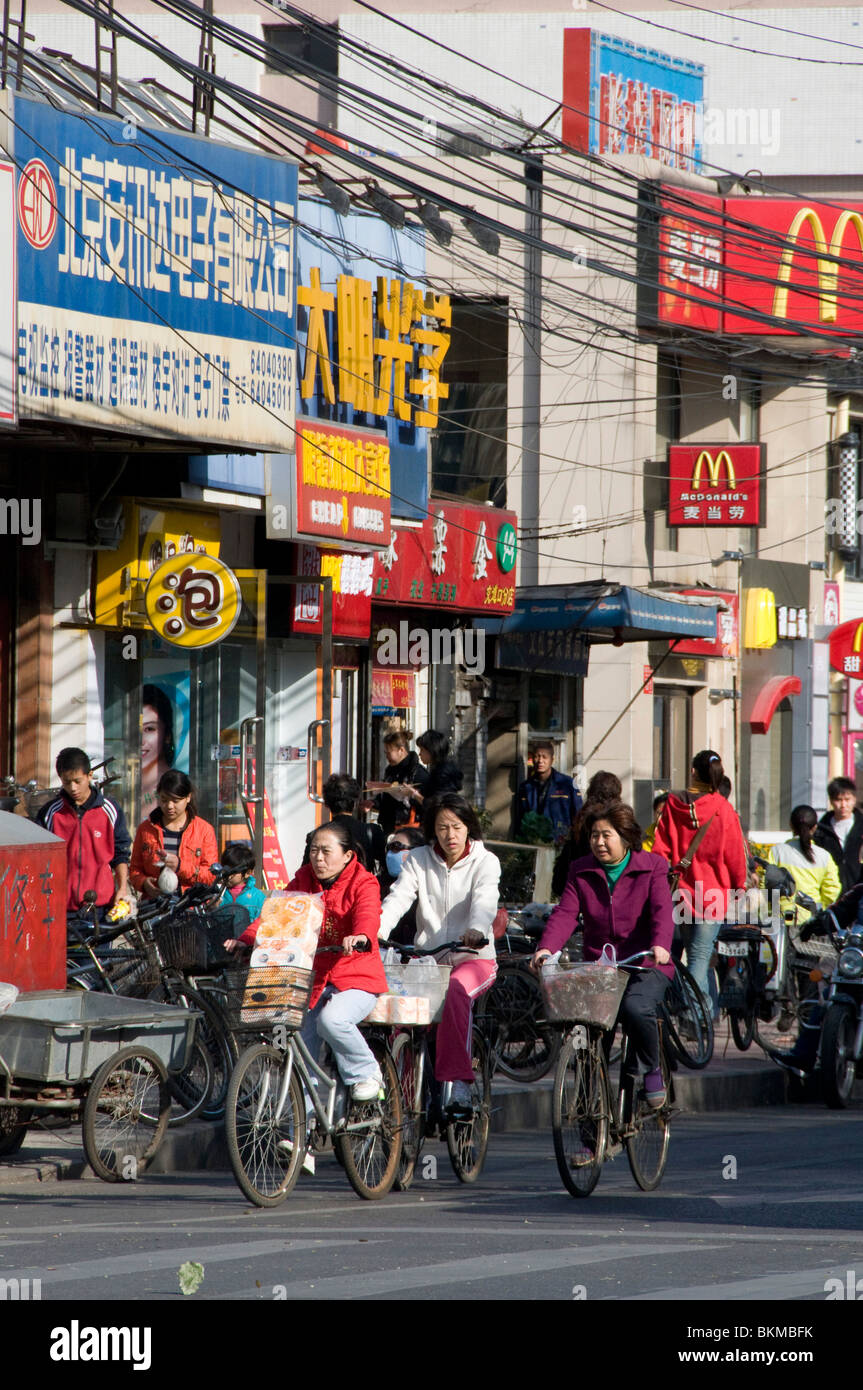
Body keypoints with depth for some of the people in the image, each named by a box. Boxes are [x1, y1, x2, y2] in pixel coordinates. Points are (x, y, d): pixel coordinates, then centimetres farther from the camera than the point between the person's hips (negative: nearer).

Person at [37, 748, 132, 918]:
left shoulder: (110, 809, 5)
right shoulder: (50, 813, 4)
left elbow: (121, 854, 11)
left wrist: (123, 889, 1)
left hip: (101, 904, 0)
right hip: (61, 907, 0)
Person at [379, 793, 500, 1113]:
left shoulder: (485, 862, 1)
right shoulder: (419, 860, 9)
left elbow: (485, 901, -19)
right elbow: (398, 897, -6)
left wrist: (476, 930, -42)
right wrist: (377, 930, -28)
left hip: (474, 958, -3)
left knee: (455, 991, -37)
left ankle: (459, 1086, -39)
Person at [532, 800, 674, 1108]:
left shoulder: (650, 868, 2)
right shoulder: (581, 872, 10)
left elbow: (662, 912, -13)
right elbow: (565, 913, -4)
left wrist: (660, 945, -34)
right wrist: (546, 947, -23)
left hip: (645, 966, -3)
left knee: (635, 1007, -32)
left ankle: (652, 1070, -6)